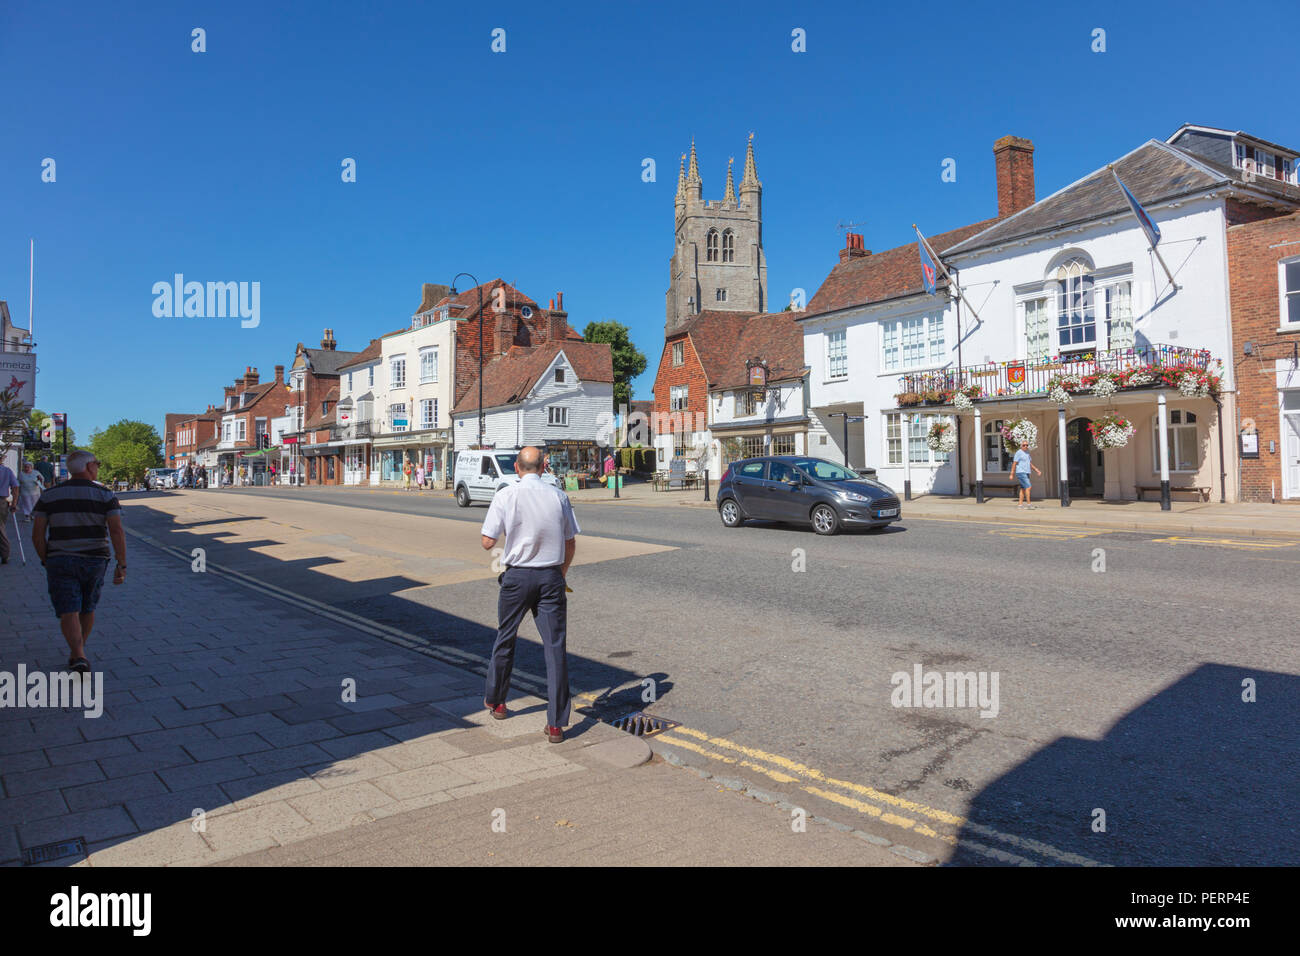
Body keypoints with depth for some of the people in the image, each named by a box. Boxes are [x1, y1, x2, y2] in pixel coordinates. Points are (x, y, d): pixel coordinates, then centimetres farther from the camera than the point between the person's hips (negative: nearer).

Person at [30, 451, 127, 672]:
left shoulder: (50, 496, 2)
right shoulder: (105, 494, -5)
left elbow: (37, 534, -1)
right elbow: (117, 531, -15)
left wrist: (46, 562, 11)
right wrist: (121, 565, -12)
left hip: (60, 561, 0)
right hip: (94, 561, 0)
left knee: (69, 613, -4)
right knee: (87, 609, 19)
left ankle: (79, 656, -22)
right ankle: (75, 653, 32)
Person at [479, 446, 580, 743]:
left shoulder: (506, 495, -6)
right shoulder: (558, 496, 1)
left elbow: (488, 542, -7)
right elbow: (570, 544, 7)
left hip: (517, 576, -1)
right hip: (551, 576, 1)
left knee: (505, 639, 19)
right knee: (555, 647, 2)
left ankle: (495, 701, 37)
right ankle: (556, 724, 3)